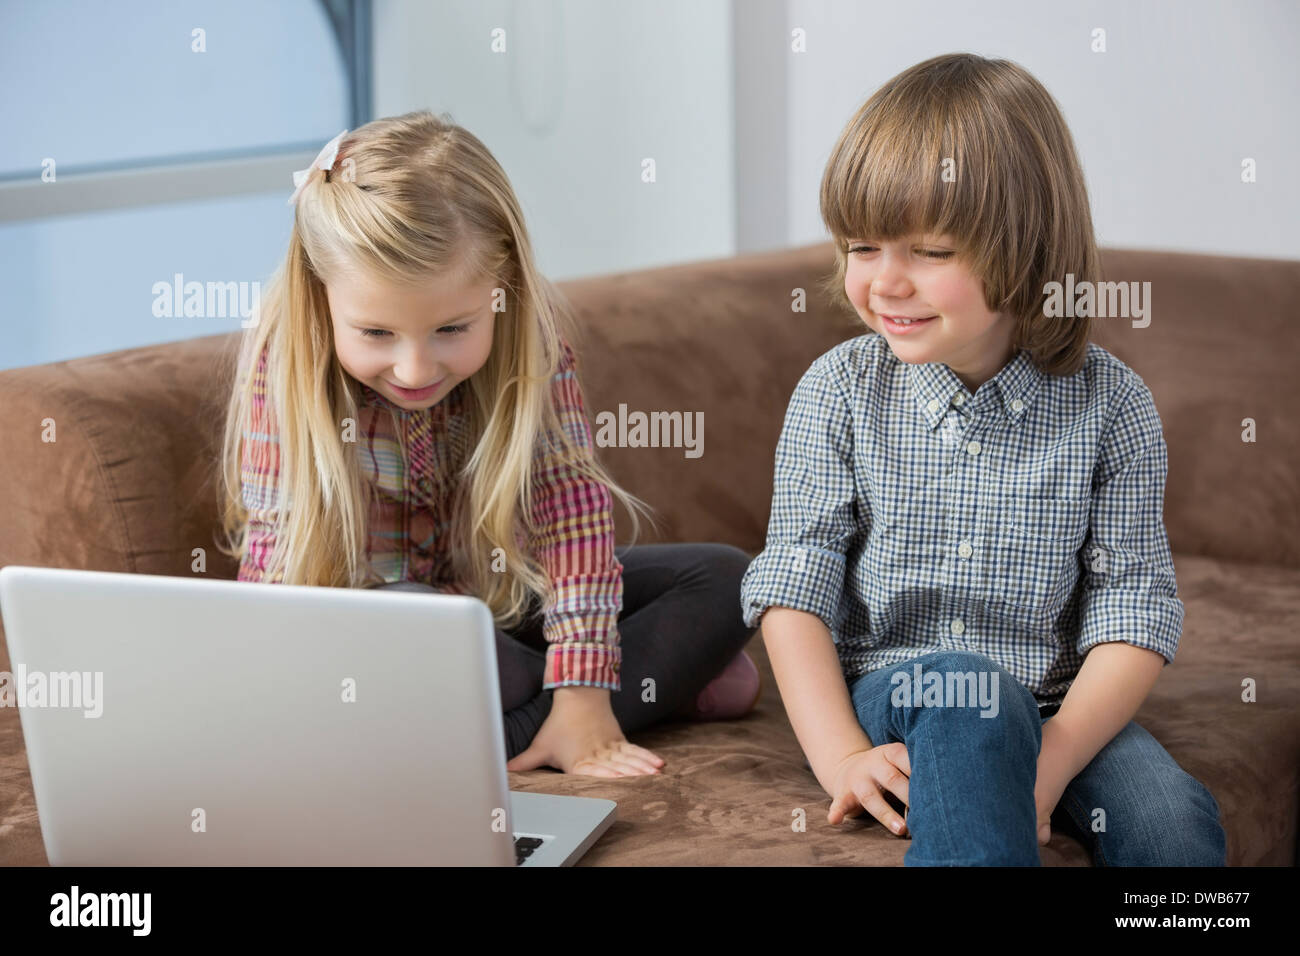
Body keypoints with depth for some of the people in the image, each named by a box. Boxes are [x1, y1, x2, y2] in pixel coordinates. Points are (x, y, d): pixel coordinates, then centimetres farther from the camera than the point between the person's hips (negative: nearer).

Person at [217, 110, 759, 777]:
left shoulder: (532, 331, -17)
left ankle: (512, 735, -25)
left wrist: (582, 698, -33)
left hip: (508, 597, 3)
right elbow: (277, 557, -22)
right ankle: (668, 682, -20)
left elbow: (572, 493, -24)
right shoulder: (285, 358, -23)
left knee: (723, 578, -7)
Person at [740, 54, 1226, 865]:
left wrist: (1048, 766, -19)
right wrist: (841, 754, -18)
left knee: (1175, 821, -25)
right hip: (888, 697, -1)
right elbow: (794, 587, -4)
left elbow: (1133, 612, -5)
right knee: (963, 683, -34)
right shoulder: (838, 392, -2)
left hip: (1058, 710, 1)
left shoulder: (1110, 403, -3)